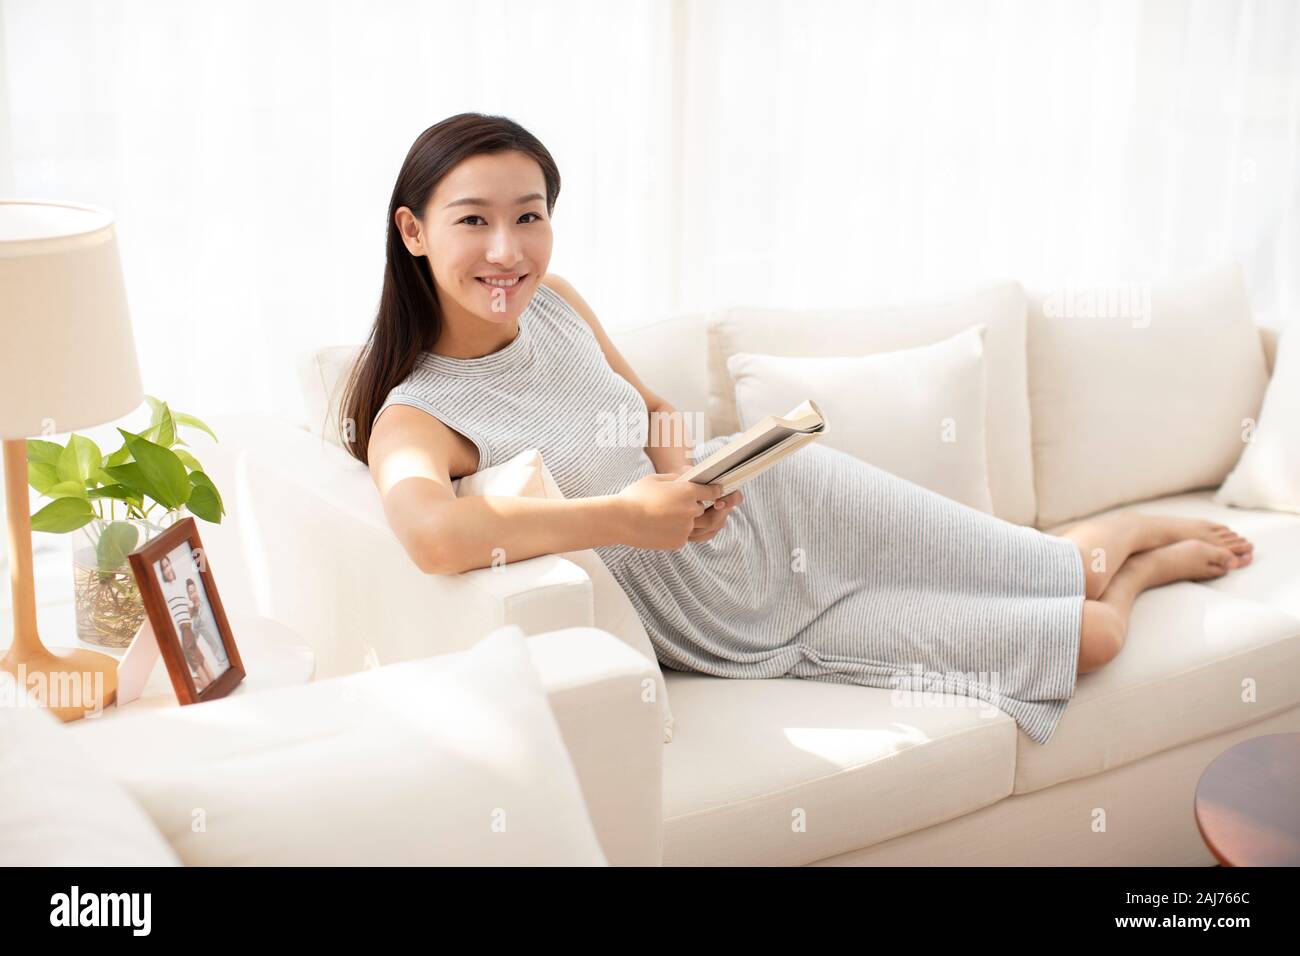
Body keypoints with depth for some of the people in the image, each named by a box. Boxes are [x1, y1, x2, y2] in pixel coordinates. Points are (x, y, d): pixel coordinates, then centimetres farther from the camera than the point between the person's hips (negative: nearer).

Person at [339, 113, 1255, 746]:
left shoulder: (552, 298, -7)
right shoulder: (416, 417, -26)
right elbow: (432, 530, -51)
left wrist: (680, 462, -14)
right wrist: (630, 517, -39)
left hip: (780, 499, 5)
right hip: (737, 628, -4)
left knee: (1061, 573, 14)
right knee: (1088, 638, 3)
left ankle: (1152, 539, 50)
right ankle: (1137, 568, 37)